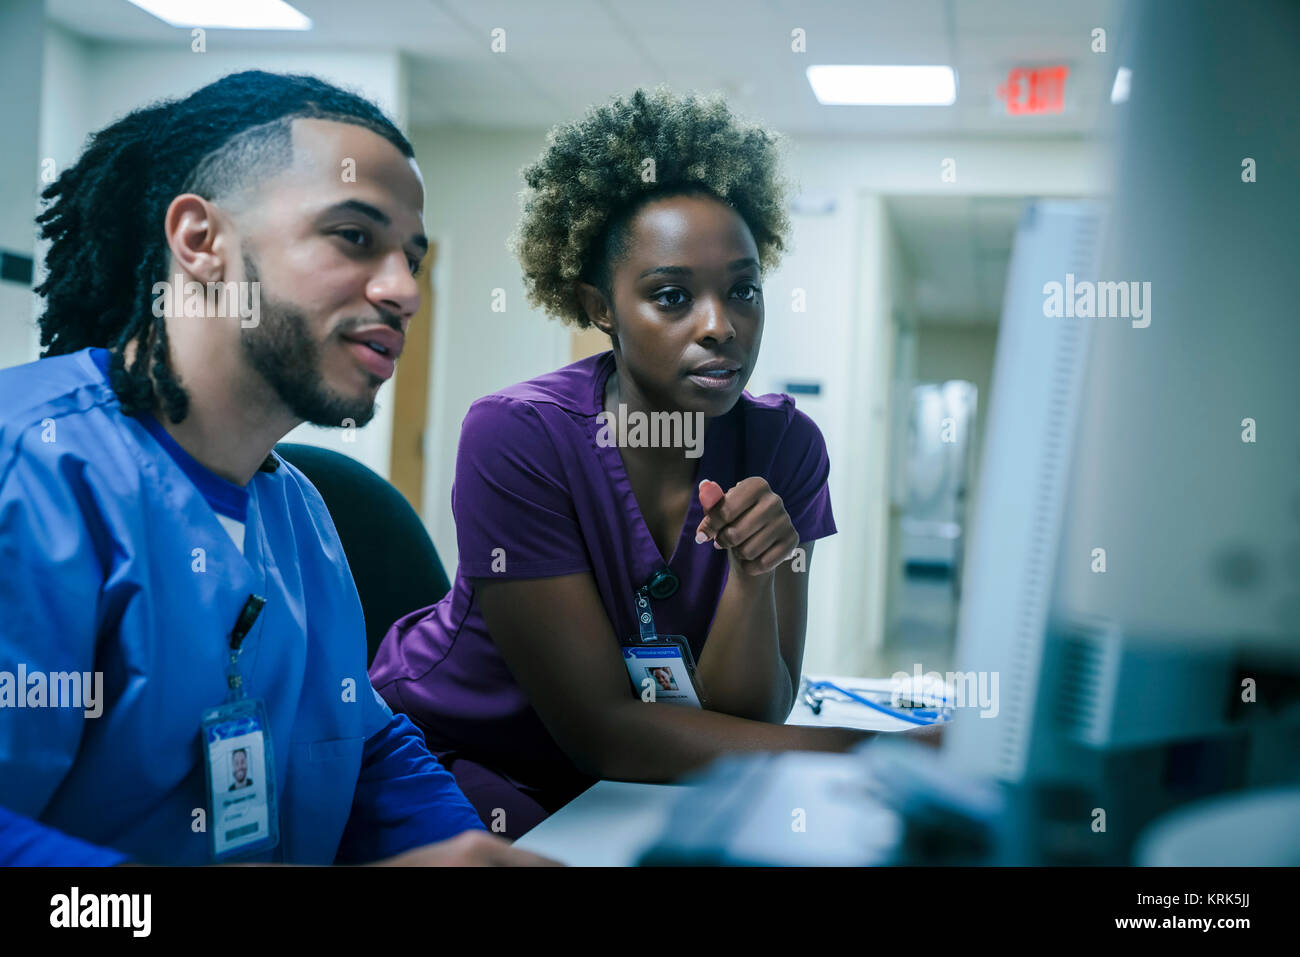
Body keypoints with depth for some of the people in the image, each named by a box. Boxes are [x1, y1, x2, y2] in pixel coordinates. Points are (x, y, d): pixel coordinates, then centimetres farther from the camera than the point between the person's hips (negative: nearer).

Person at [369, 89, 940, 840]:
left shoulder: (783, 444, -9)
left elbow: (744, 716, -9)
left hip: (603, 787, 5)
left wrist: (754, 575, -28)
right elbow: (602, 732, -22)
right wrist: (874, 753, -27)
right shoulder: (518, 438, -22)